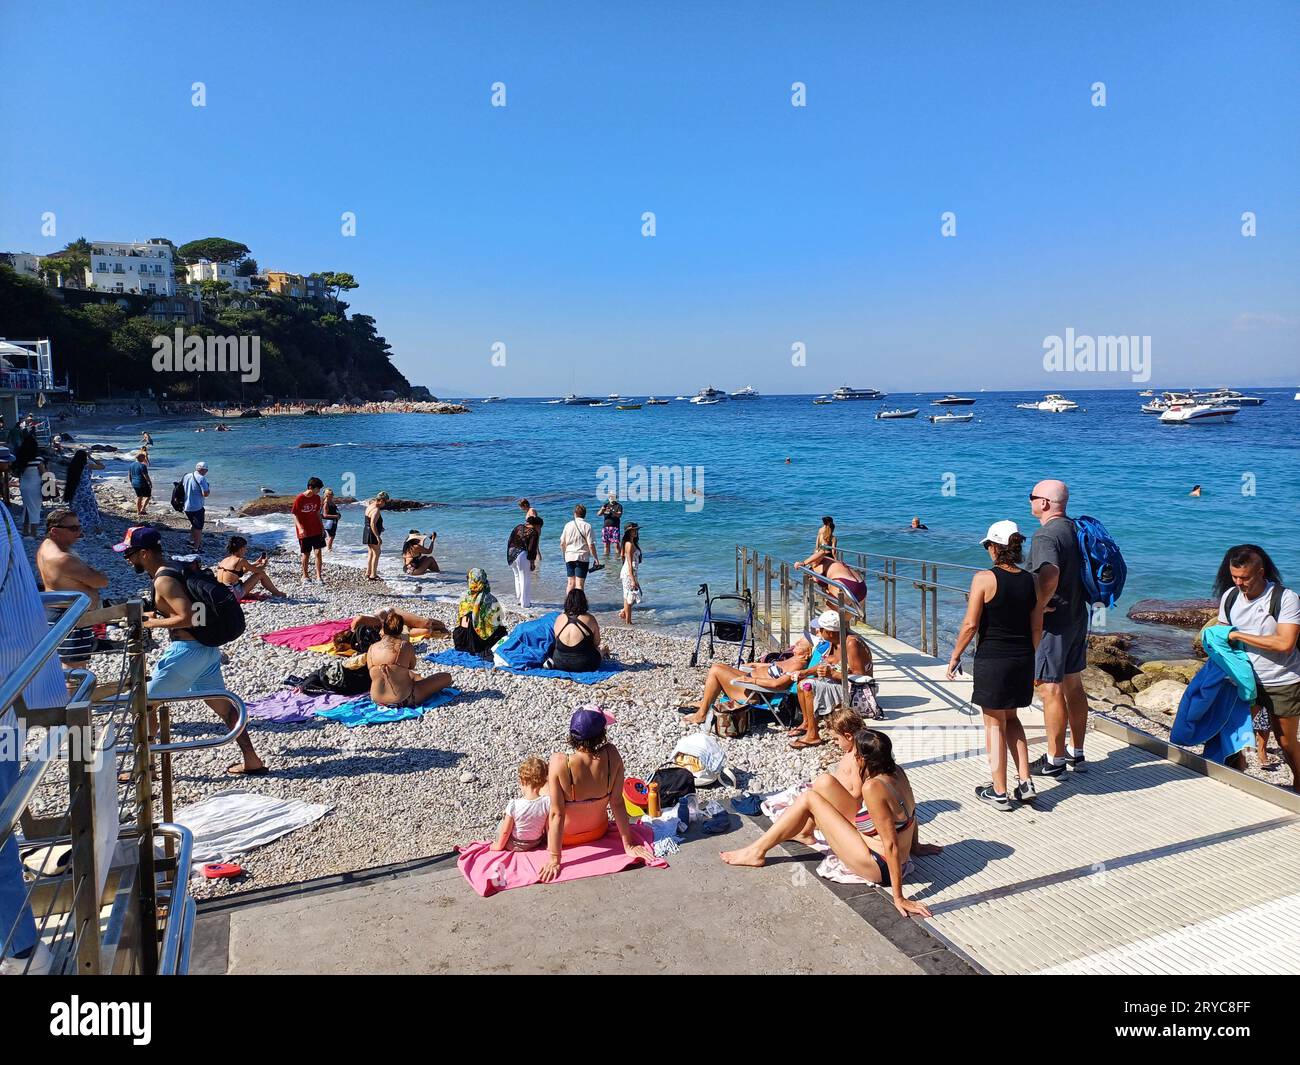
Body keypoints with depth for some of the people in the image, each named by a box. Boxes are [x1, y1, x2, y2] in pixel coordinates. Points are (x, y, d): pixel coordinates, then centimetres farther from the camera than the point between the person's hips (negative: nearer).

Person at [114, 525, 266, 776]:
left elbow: (187, 617, -25)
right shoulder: (173, 570, 13)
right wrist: (145, 615, 19)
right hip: (206, 649, 9)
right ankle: (252, 762, 15)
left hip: (186, 651, -9)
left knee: (145, 704, 7)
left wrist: (155, 623, -12)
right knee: (223, 706, 13)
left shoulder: (163, 581, -16)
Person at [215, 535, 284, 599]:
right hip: (235, 594, -8)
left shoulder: (224, 560, 11)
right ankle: (276, 593, 20)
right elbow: (257, 570, -1)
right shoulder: (240, 560, -13)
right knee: (261, 574, 4)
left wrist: (257, 563, 26)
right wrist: (264, 565, 19)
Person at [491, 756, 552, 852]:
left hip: (514, 846, -2)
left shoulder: (513, 805, -30)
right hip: (535, 843, 2)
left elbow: (505, 831, -18)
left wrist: (499, 846, 2)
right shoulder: (547, 802, -25)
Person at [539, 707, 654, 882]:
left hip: (566, 836, -3)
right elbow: (617, 803, -19)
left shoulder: (559, 763, -36)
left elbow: (557, 814, -29)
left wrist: (555, 860, -19)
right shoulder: (612, 755, -28)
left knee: (542, 782, 26)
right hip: (598, 831, 3)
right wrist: (628, 845, -8)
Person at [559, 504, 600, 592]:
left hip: (569, 557, 3)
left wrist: (564, 553, 24)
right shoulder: (587, 526, -7)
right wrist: (595, 558, -2)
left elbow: (562, 543, 8)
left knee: (571, 583, 13)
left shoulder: (568, 525, 3)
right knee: (579, 584, -2)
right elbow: (591, 545, -11)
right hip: (582, 558, -3)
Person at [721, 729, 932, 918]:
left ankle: (757, 852, 7)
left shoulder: (873, 787, -30)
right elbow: (911, 813, 8)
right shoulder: (896, 772, -6)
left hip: (877, 867, -8)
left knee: (808, 798, -7)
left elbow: (891, 844, -29)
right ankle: (804, 832, 37)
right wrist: (914, 846, 24)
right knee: (825, 782, 6)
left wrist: (899, 898, -24)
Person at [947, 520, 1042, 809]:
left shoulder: (984, 578, -14)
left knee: (994, 724, 8)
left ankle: (999, 792, 16)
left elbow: (970, 625, -14)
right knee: (1010, 718, 23)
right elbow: (1037, 628, 7)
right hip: (1023, 659, 5)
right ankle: (1025, 782, 19)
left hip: (992, 660, -5)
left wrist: (955, 656, -1)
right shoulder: (1031, 581, 1)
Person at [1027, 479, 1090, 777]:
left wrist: (1037, 607, -23)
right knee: (1073, 685, 16)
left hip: (1053, 622, -10)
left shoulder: (1045, 535, -20)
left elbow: (1049, 576, -37)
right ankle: (1077, 754, 26)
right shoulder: (1074, 529, 10)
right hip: (1077, 617, 10)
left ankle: (1055, 759, 7)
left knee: (1050, 689, -1)